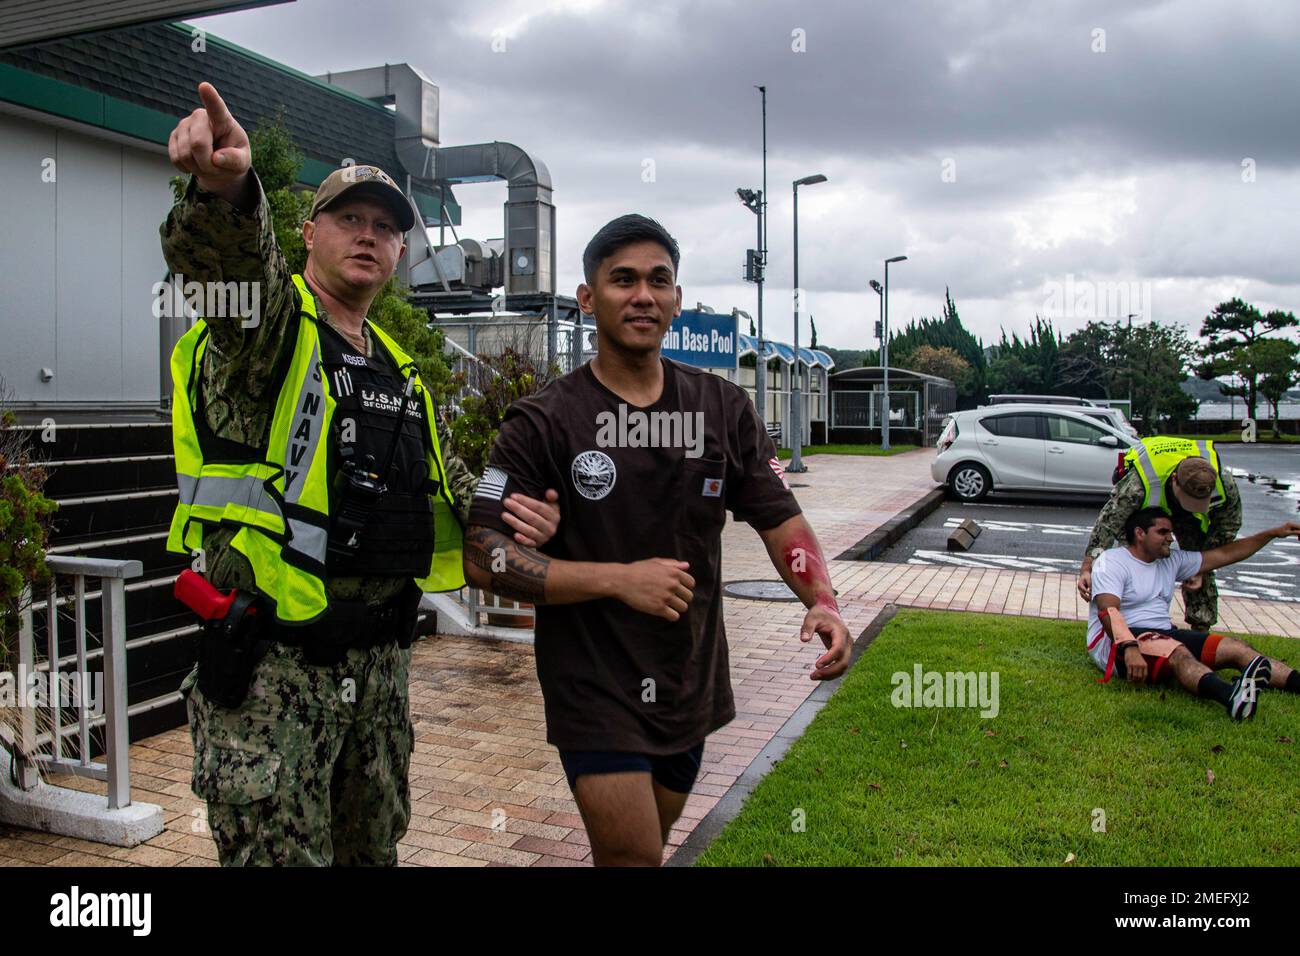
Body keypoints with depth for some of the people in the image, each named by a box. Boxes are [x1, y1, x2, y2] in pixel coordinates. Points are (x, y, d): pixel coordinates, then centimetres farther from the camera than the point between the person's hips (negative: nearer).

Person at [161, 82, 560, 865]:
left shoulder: (398, 369, 16)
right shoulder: (269, 325, -5)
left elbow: (448, 478, 23)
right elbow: (234, 258, -29)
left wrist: (507, 511, 1)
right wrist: (227, 189, -52)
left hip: (378, 660, 7)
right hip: (268, 662, -7)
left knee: (374, 847, 20)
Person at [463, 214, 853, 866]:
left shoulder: (724, 408, 1)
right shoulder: (544, 422, -11)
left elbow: (780, 520, 1)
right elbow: (482, 556, -16)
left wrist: (822, 603, -18)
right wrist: (618, 579, -24)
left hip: (691, 686, 5)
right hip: (595, 690, -4)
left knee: (646, 847, 22)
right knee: (633, 855, -7)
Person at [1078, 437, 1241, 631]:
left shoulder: (1225, 484, -35)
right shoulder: (1139, 485, -47)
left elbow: (1228, 528, -16)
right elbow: (1107, 523, -41)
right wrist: (1087, 569, -44)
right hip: (1144, 506, -2)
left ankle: (1201, 631, 10)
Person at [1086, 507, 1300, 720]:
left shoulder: (1172, 561, 19)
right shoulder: (1112, 561, -6)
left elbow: (1224, 554, 23)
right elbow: (1108, 611, -20)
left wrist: (1273, 533, 18)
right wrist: (1130, 648, -36)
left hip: (1164, 634, 9)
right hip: (1117, 641, -9)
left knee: (1237, 648, -10)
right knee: (1178, 653, -37)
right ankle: (1232, 696, -64)